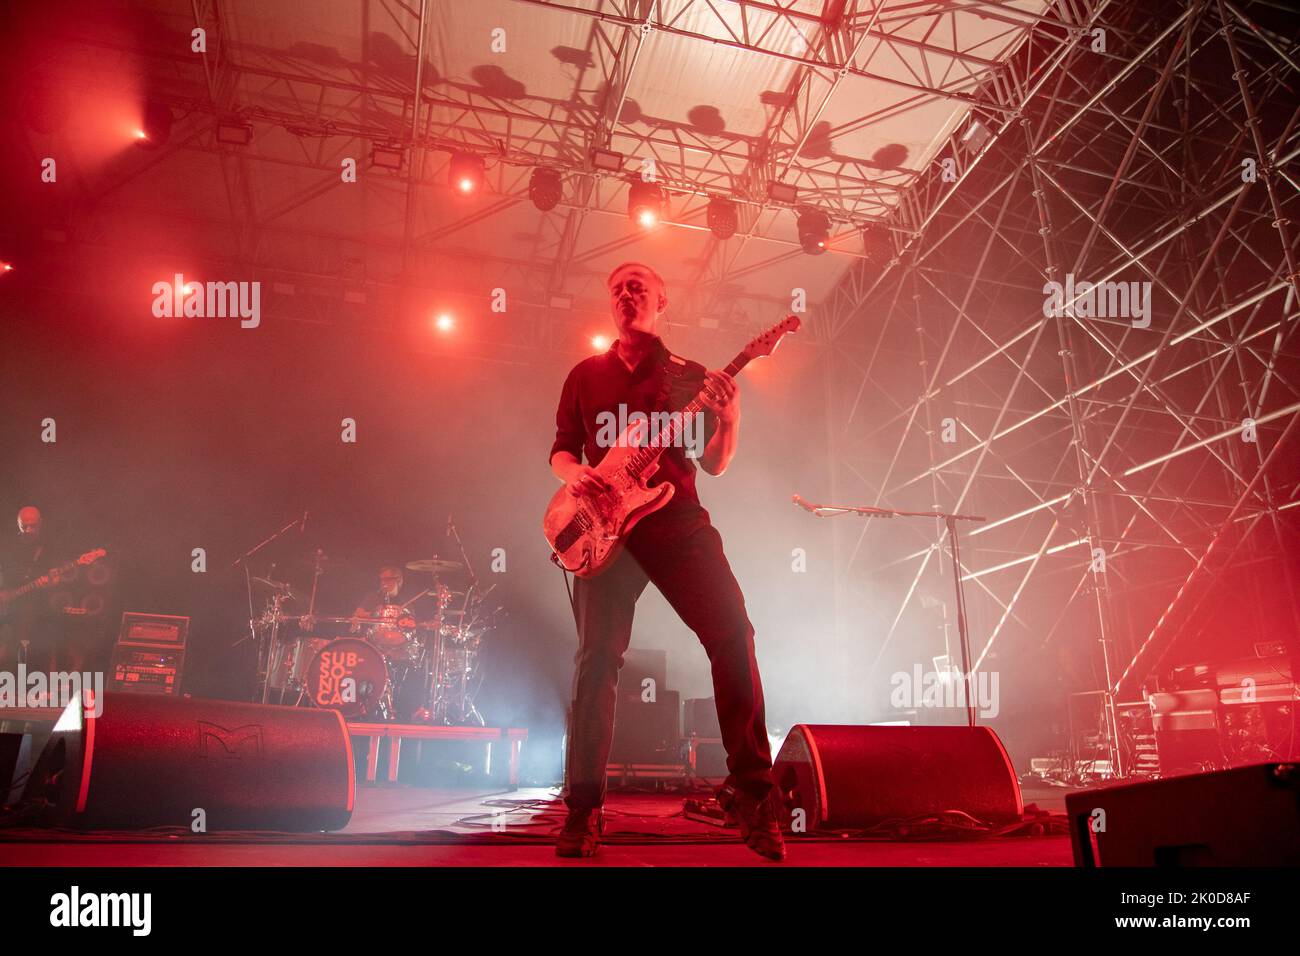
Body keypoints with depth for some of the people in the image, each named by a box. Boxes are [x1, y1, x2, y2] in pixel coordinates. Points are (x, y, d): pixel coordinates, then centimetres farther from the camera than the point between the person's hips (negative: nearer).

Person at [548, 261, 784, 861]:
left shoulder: (690, 377, 14)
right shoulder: (586, 375, 18)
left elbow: (714, 464, 9)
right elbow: (561, 449, 18)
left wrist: (729, 413, -9)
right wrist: (574, 474, -5)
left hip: (677, 520, 0)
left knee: (732, 634, -16)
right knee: (597, 658, -7)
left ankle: (752, 788, -6)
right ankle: (584, 806, 3)